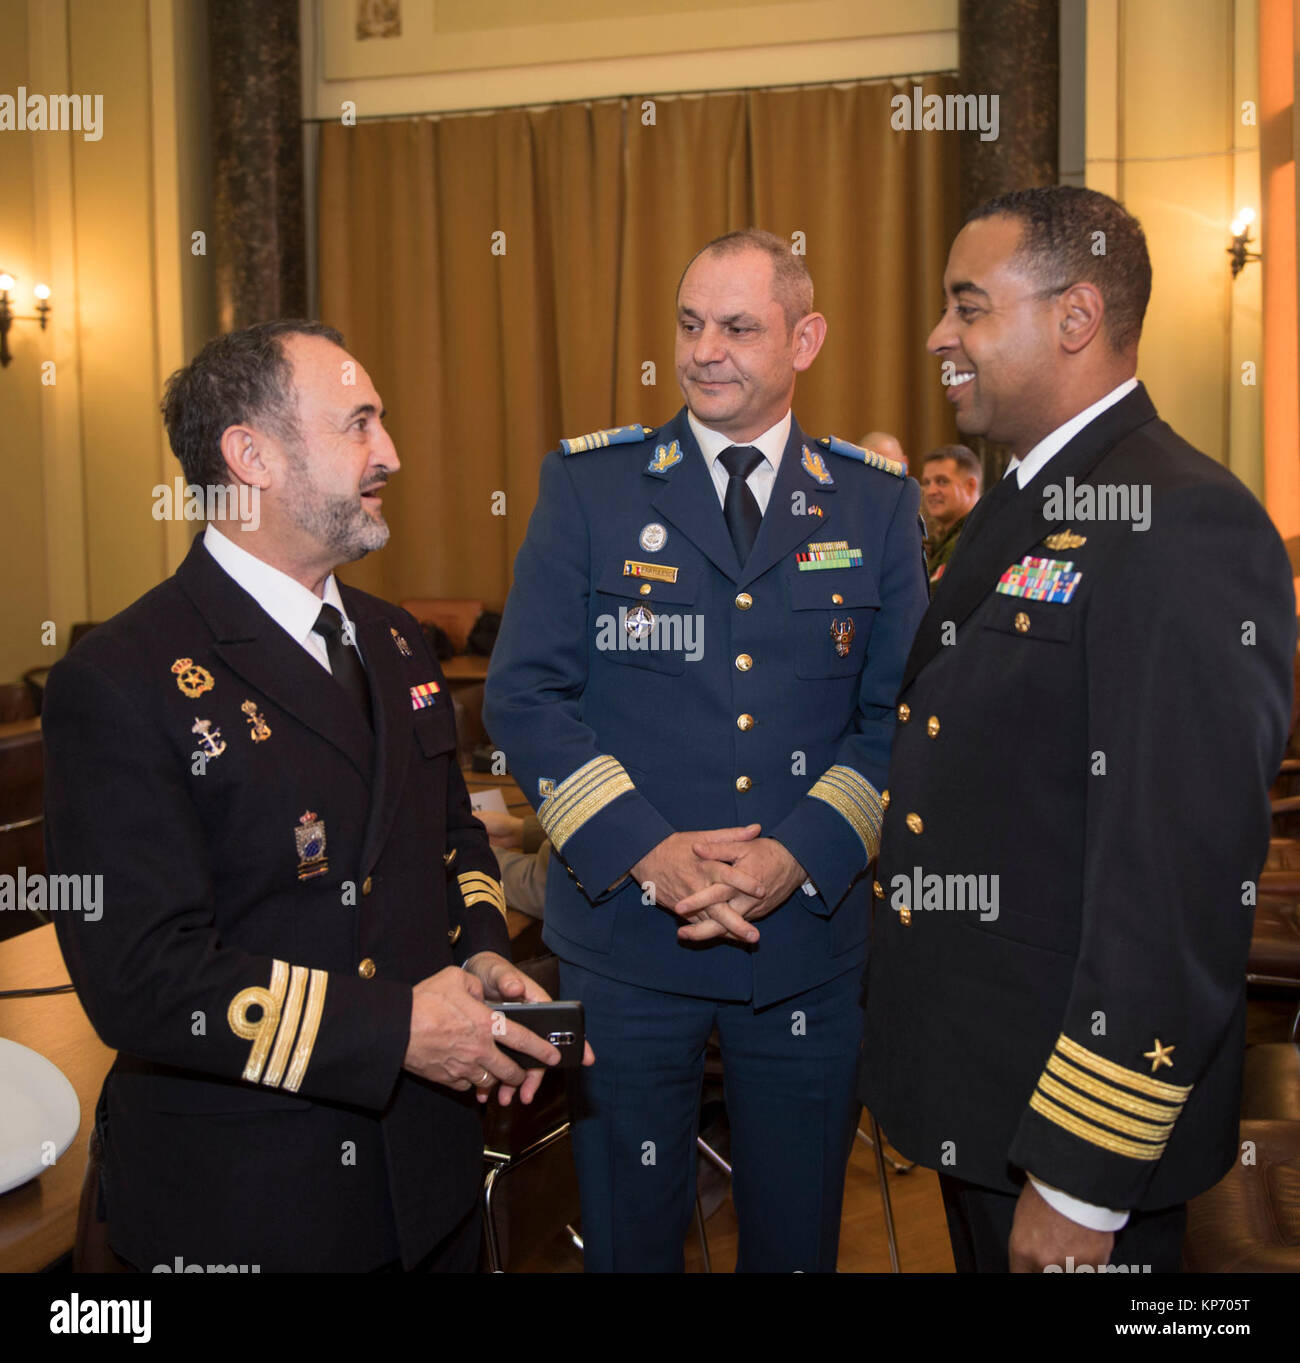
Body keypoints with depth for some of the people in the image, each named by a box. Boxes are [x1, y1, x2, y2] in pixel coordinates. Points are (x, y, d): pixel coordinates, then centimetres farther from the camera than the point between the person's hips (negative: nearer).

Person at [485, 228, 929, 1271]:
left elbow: (900, 711, 1)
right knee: (628, 1233, 14)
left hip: (810, 932, 1)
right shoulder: (588, 483, 0)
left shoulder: (878, 503, 4)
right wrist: (644, 850, -16)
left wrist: (801, 853, -14)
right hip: (625, 931, -1)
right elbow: (525, 694, -4)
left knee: (798, 1234, 17)